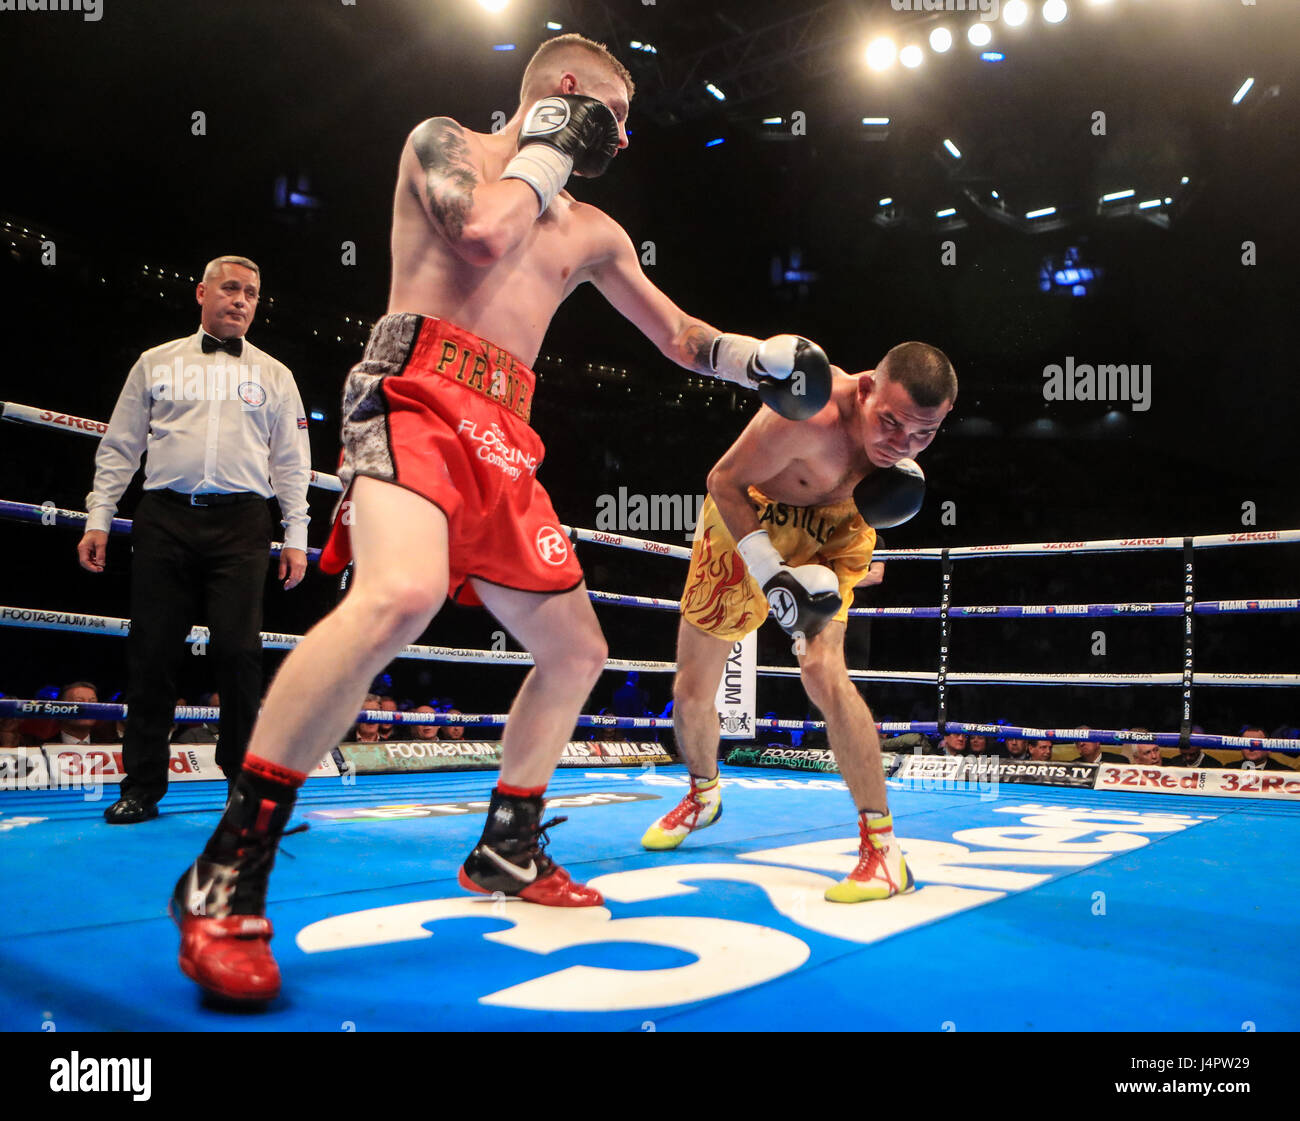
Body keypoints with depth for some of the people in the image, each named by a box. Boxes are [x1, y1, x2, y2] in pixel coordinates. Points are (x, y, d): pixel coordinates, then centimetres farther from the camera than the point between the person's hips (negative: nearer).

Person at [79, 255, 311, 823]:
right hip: (165, 521, 1)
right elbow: (119, 449, 14)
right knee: (151, 651, -1)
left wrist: (296, 536, 3)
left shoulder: (273, 375, 15)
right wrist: (98, 519, 6)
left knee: (237, 649, -8)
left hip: (240, 526, -1)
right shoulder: (156, 363, 15)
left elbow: (292, 462, 11)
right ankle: (142, 786, 9)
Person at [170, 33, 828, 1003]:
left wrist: (758, 359, 14)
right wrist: (548, 153, 4)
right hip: (418, 391, -8)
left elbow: (678, 336, 30)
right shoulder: (445, 143, 9)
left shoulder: (592, 232, 26)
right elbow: (482, 233, -13)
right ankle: (228, 874, -26)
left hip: (503, 440, 8)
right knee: (402, 593, -35)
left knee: (576, 650, 8)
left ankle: (507, 851, 24)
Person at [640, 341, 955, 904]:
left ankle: (883, 845, -16)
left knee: (822, 670, -26)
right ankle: (703, 794, 39)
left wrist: (903, 469, -16)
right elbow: (724, 482, -27)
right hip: (746, 520, -1)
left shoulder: (900, 420, -18)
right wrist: (772, 575, -33)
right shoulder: (811, 414, -38)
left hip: (833, 525, 2)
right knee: (691, 692, 5)